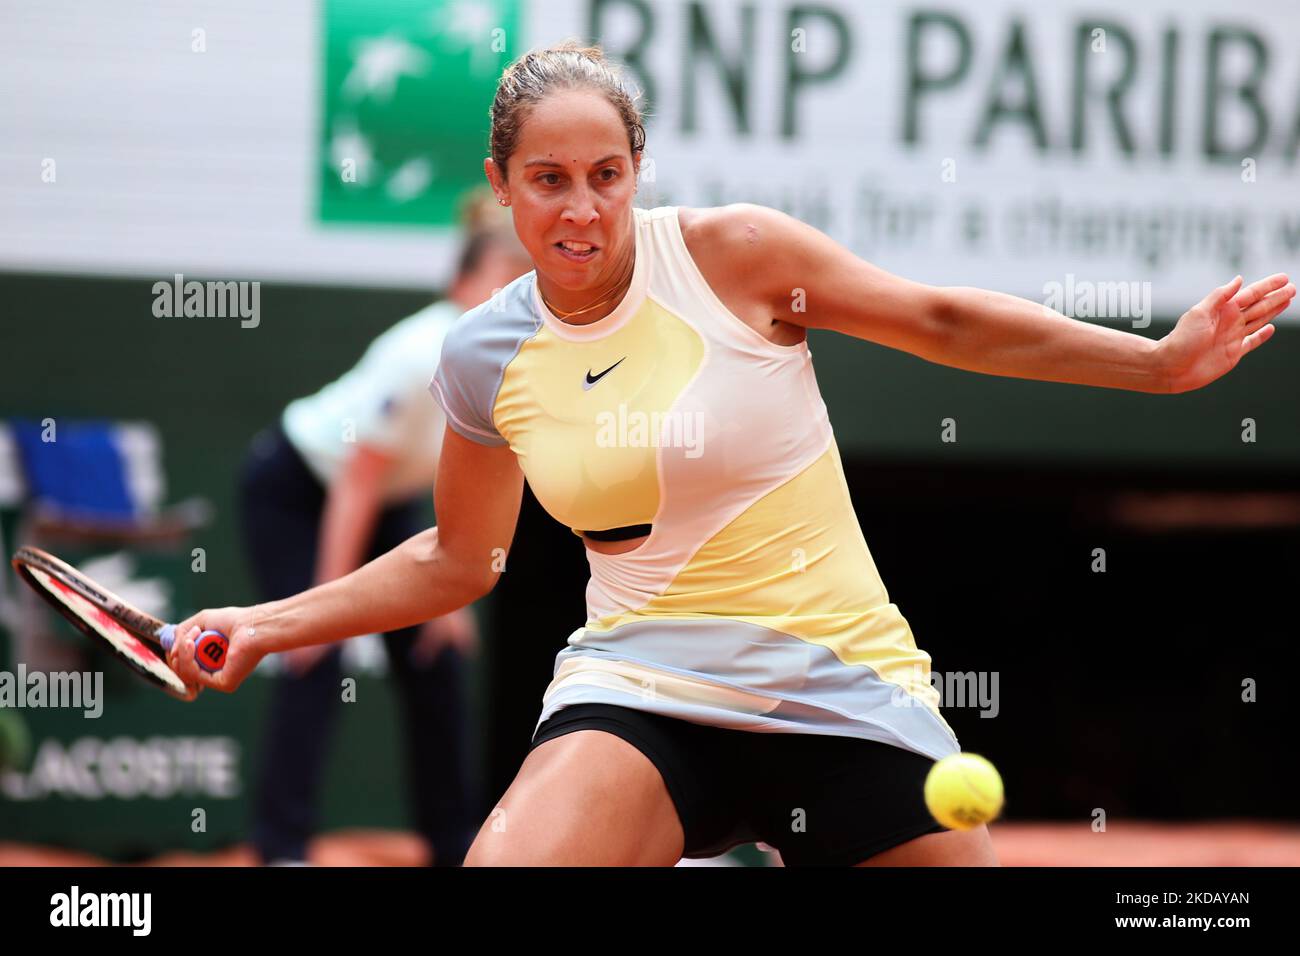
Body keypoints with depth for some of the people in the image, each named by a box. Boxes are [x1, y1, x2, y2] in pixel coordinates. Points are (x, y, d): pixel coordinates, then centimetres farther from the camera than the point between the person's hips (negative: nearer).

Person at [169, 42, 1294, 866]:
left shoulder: (727, 252, -6)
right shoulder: (485, 358, 4)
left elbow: (947, 321, 2)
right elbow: (459, 559, 20)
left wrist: (1159, 361, -2)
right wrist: (269, 624, 14)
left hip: (844, 686, 0)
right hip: (642, 690, 0)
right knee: (510, 859, -29)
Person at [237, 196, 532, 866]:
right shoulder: (421, 358, -34)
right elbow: (356, 489, -28)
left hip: (388, 498, 8)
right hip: (292, 489, -7)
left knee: (437, 659, 3)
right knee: (315, 667, -17)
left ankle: (455, 847, 12)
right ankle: (281, 849, -13)